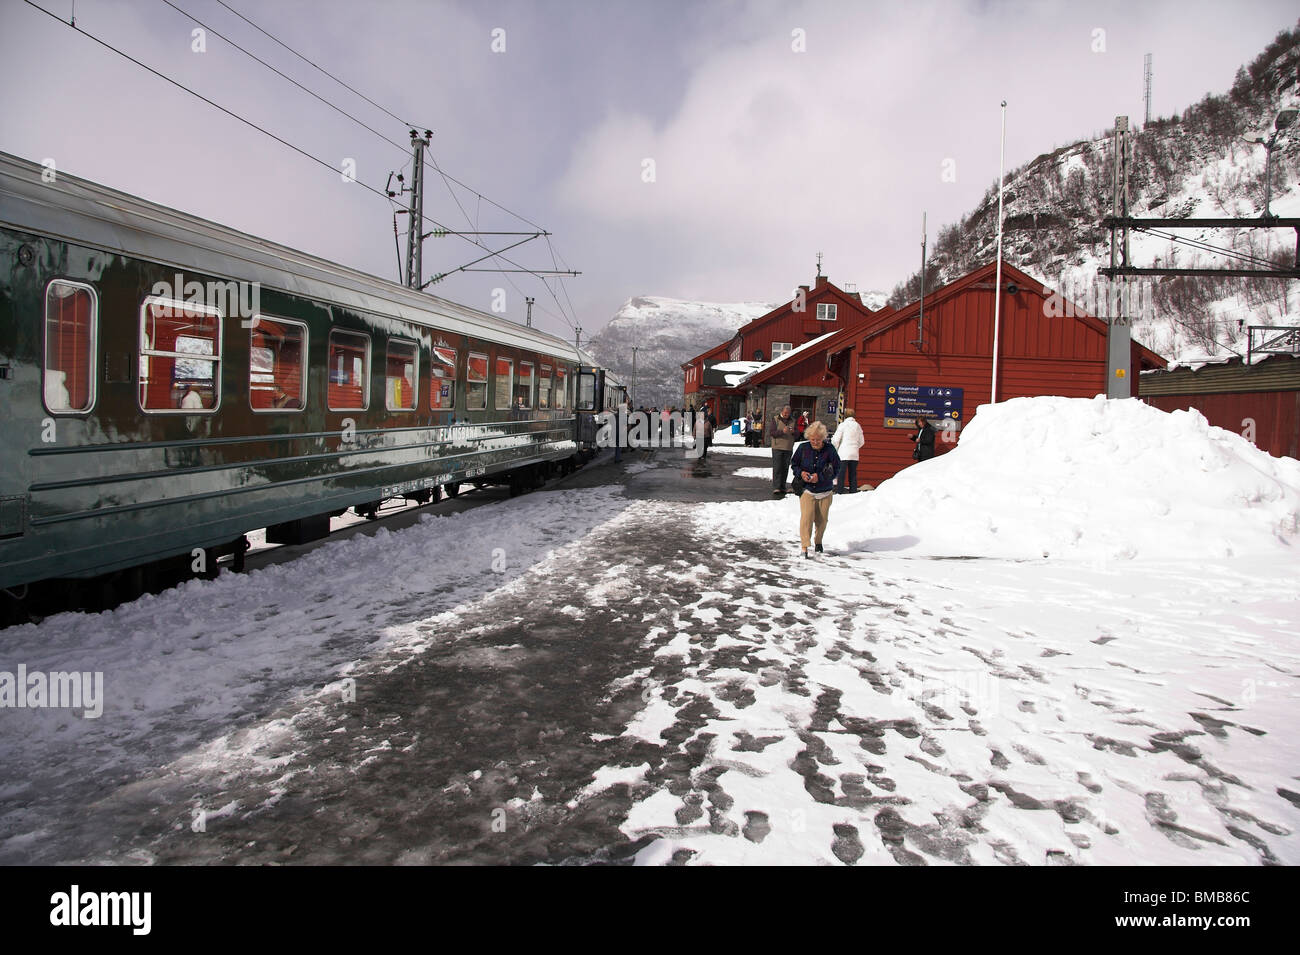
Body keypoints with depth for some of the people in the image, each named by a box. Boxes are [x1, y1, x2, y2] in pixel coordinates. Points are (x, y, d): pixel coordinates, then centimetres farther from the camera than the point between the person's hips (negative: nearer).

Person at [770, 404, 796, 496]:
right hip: (777, 447, -4)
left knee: (785, 468, 6)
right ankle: (776, 488, -12)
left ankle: (782, 488, 14)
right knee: (777, 468, -9)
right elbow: (773, 433, -8)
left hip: (788, 448, 4)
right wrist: (782, 431, -24)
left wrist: (793, 432, -13)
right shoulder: (775, 419, 1)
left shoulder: (793, 421, 11)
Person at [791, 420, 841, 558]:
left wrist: (820, 477, -17)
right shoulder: (803, 448, -5)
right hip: (807, 490, 0)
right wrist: (801, 473, -12)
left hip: (825, 492, 1)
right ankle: (804, 546, -10)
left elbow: (836, 469, -5)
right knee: (806, 517, -14)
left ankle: (818, 541, 35)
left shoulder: (830, 449, -9)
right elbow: (793, 464, 8)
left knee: (822, 520, 10)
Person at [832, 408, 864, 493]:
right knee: (853, 474, 10)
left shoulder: (843, 425, -4)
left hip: (843, 454, -4)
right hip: (854, 454, 4)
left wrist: (835, 451, 7)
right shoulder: (857, 425, 9)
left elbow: (836, 440, -7)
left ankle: (840, 491, -7)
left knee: (841, 474, -3)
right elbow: (861, 442, 14)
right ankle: (853, 491, 11)